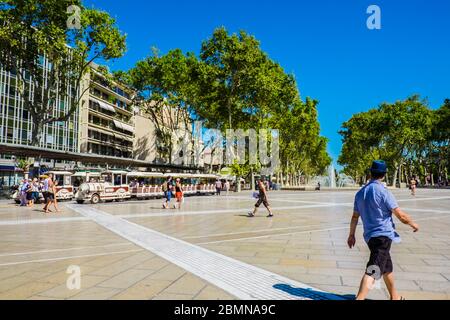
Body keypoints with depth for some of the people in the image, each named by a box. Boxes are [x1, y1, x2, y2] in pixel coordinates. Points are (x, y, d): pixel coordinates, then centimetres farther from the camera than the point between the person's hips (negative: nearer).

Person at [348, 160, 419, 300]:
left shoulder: (360, 193, 9)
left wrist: (351, 235, 21)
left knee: (387, 268, 24)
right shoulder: (383, 191, -12)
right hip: (383, 235, -8)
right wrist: (413, 224, 8)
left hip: (370, 236, 8)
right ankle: (359, 298, -25)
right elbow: (401, 216, -11)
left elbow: (355, 217, 13)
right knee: (373, 271, -14)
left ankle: (395, 297, 40)